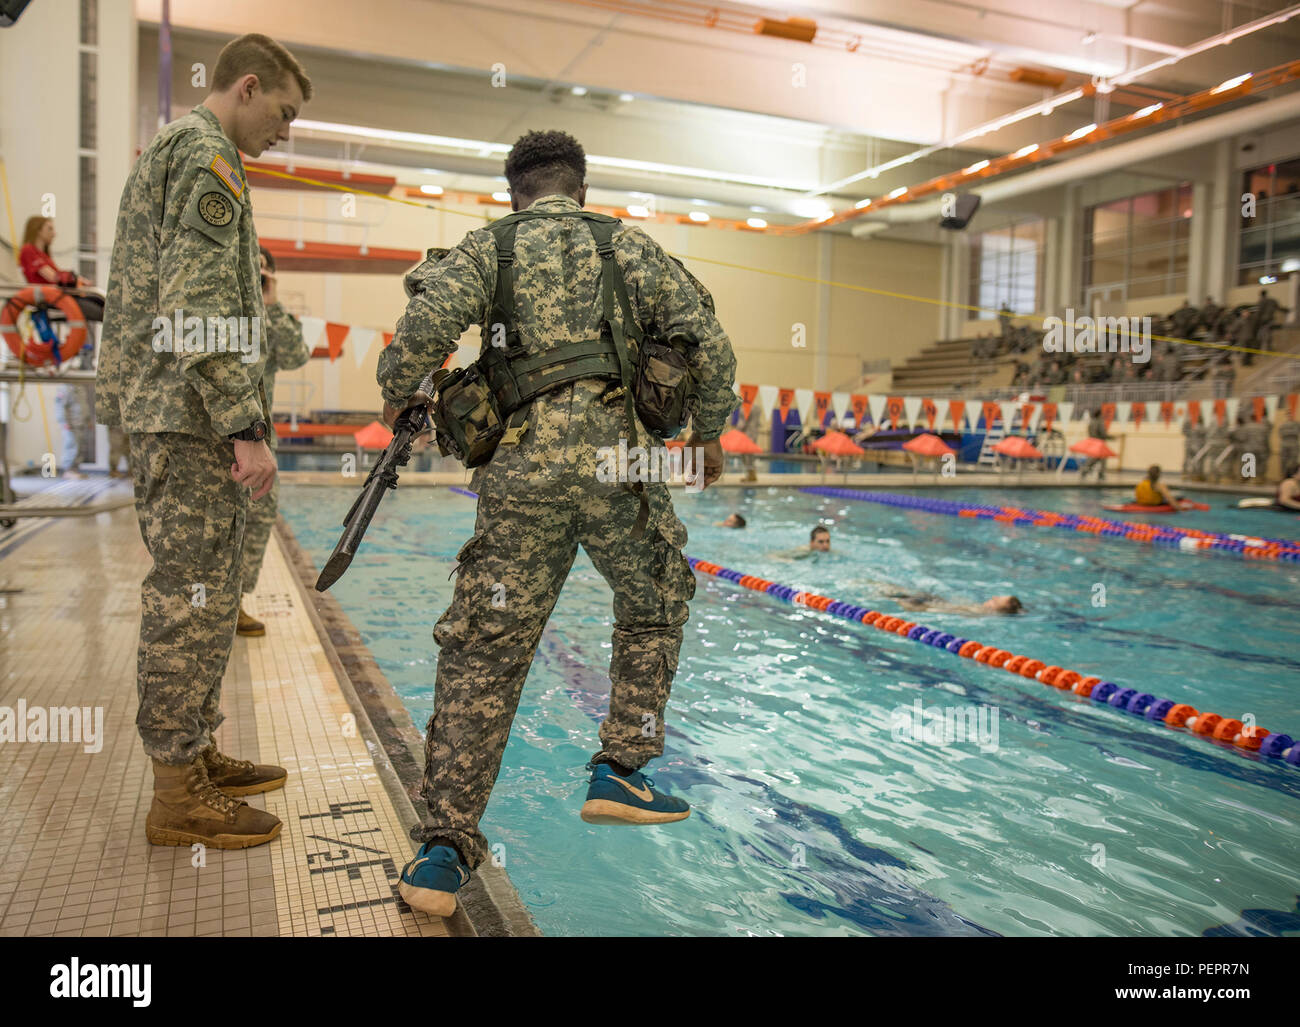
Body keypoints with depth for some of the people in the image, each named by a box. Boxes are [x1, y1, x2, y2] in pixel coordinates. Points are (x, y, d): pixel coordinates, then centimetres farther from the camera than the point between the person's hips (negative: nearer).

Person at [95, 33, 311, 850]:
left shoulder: (170, 150, 25)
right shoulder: (206, 157, -9)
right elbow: (200, 310, -20)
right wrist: (246, 430, -21)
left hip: (167, 414, 11)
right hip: (190, 416, -11)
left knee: (194, 592, 14)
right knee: (194, 597, -6)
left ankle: (196, 754, 25)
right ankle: (180, 797, 3)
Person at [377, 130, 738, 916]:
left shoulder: (489, 247, 13)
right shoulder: (629, 246, 15)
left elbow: (429, 321, -7)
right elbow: (709, 340, 7)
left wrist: (399, 396, 11)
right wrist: (710, 432, 20)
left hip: (521, 472, 0)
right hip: (616, 461, 0)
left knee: (485, 653, 4)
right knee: (654, 609, 24)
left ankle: (445, 849, 5)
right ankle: (620, 771, 22)